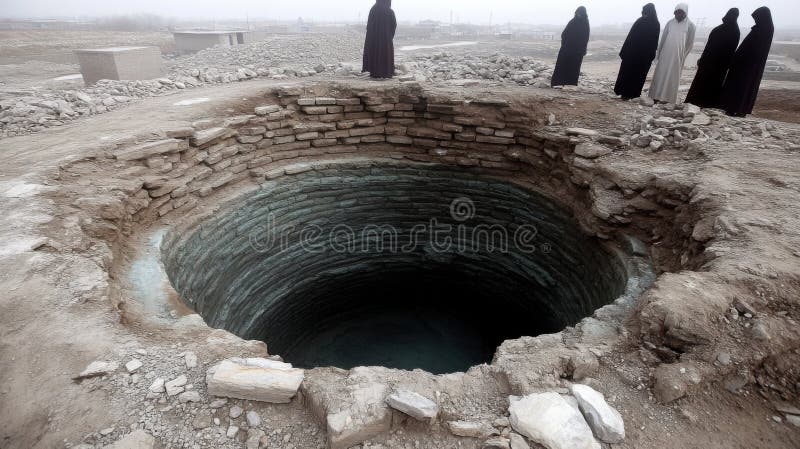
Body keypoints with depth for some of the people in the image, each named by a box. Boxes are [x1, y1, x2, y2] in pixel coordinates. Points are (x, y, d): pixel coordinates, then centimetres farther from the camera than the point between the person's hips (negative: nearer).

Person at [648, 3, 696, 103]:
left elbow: (690, 43, 2)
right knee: (660, 74, 2)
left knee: (672, 76, 1)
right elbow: (663, 38, 10)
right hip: (665, 53, 2)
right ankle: (657, 95, 9)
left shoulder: (690, 25, -2)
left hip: (678, 56, -2)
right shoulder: (670, 23, 5)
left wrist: (682, 55, 2)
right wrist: (659, 53, 6)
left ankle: (667, 97, 5)